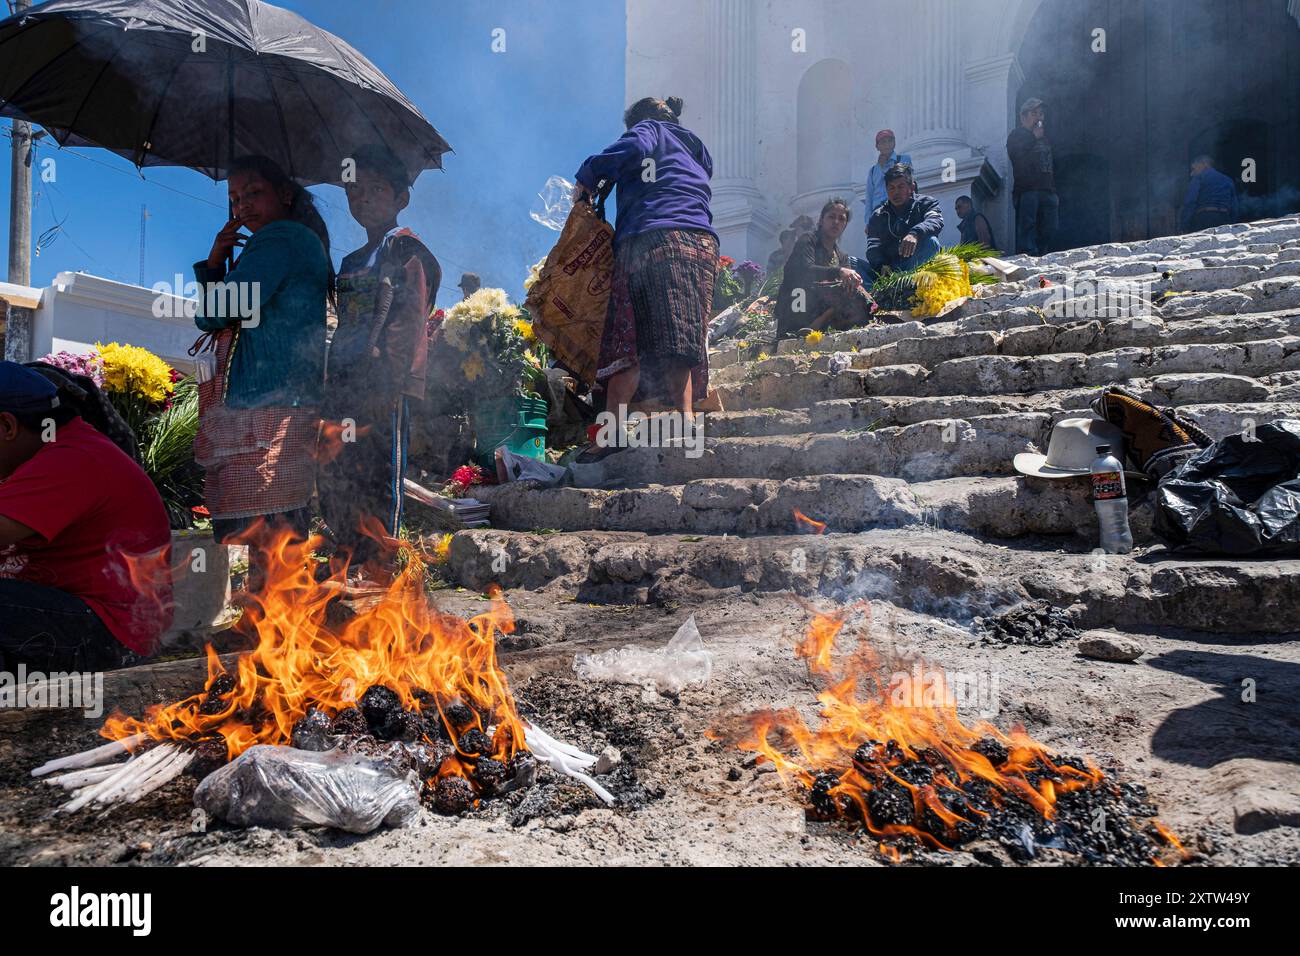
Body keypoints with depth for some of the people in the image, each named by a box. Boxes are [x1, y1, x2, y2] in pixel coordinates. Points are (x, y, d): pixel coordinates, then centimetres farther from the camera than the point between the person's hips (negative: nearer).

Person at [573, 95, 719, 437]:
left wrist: (587, 178, 4)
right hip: (703, 244, 7)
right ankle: (686, 413, -16)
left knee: (627, 337, -12)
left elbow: (633, 149, -7)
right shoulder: (696, 149, 37)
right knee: (681, 339, 0)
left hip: (654, 236, -7)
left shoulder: (649, 128, 15)